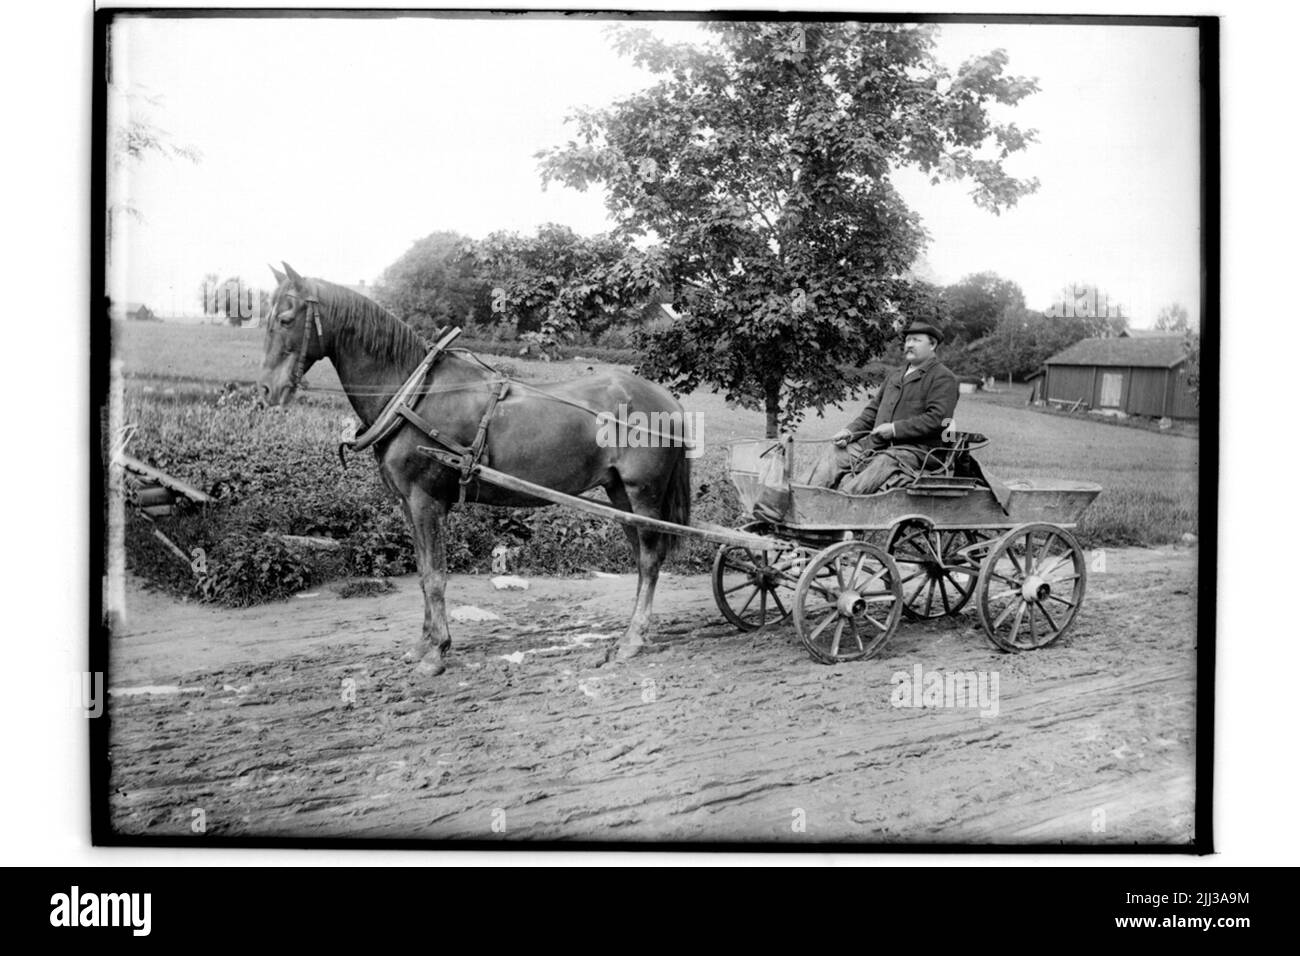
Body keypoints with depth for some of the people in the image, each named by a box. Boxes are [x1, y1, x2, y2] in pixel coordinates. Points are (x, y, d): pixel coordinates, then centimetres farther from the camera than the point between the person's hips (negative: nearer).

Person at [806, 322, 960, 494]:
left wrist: (895, 429, -16)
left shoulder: (943, 379, 0)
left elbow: (936, 419, -13)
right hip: (874, 442, 8)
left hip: (912, 449, -8)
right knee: (833, 456, -9)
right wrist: (850, 431, 5)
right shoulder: (895, 377, 26)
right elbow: (872, 410, 23)